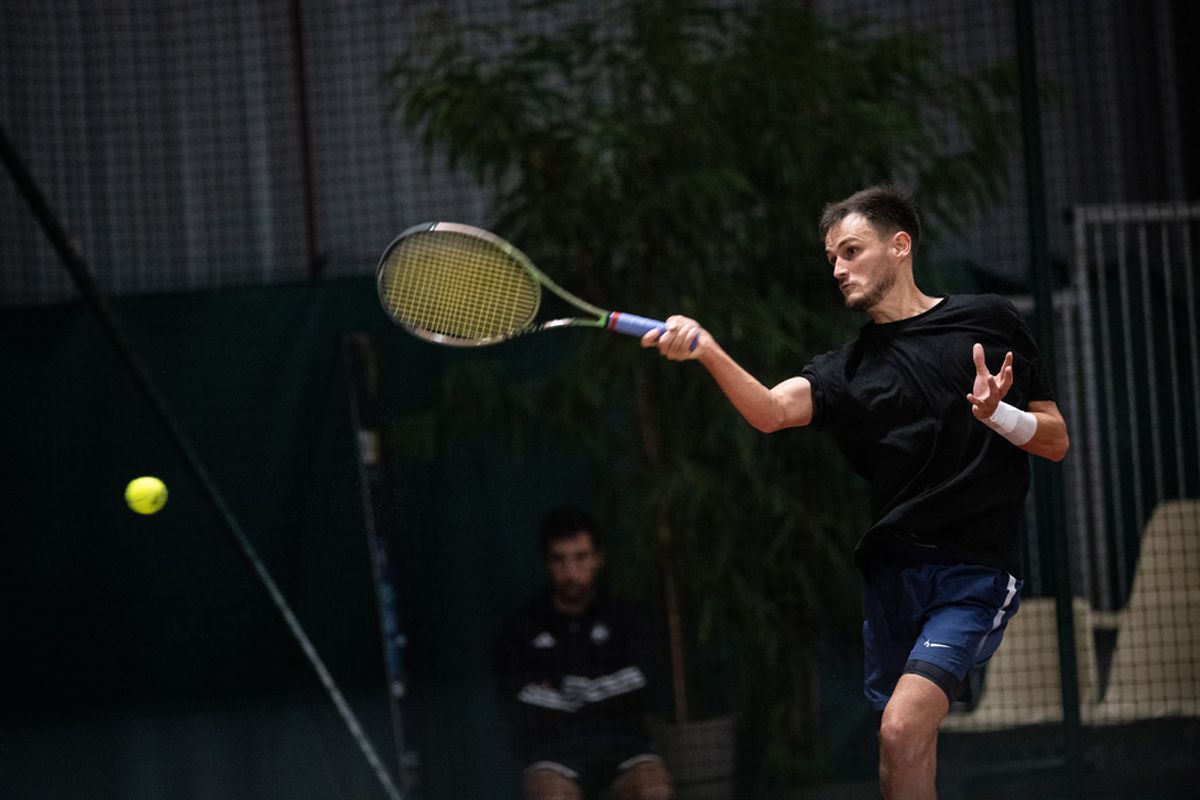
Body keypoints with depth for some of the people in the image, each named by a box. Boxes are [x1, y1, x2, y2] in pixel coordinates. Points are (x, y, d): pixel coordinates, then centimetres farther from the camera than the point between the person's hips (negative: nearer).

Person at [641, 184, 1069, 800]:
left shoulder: (989, 321, 5)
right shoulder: (848, 369, 10)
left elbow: (1056, 442, 8)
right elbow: (771, 411, -11)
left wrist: (997, 414, -13)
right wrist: (707, 351, -28)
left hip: (974, 577, -4)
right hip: (892, 577, 4)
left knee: (902, 730, -20)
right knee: (901, 749, 6)